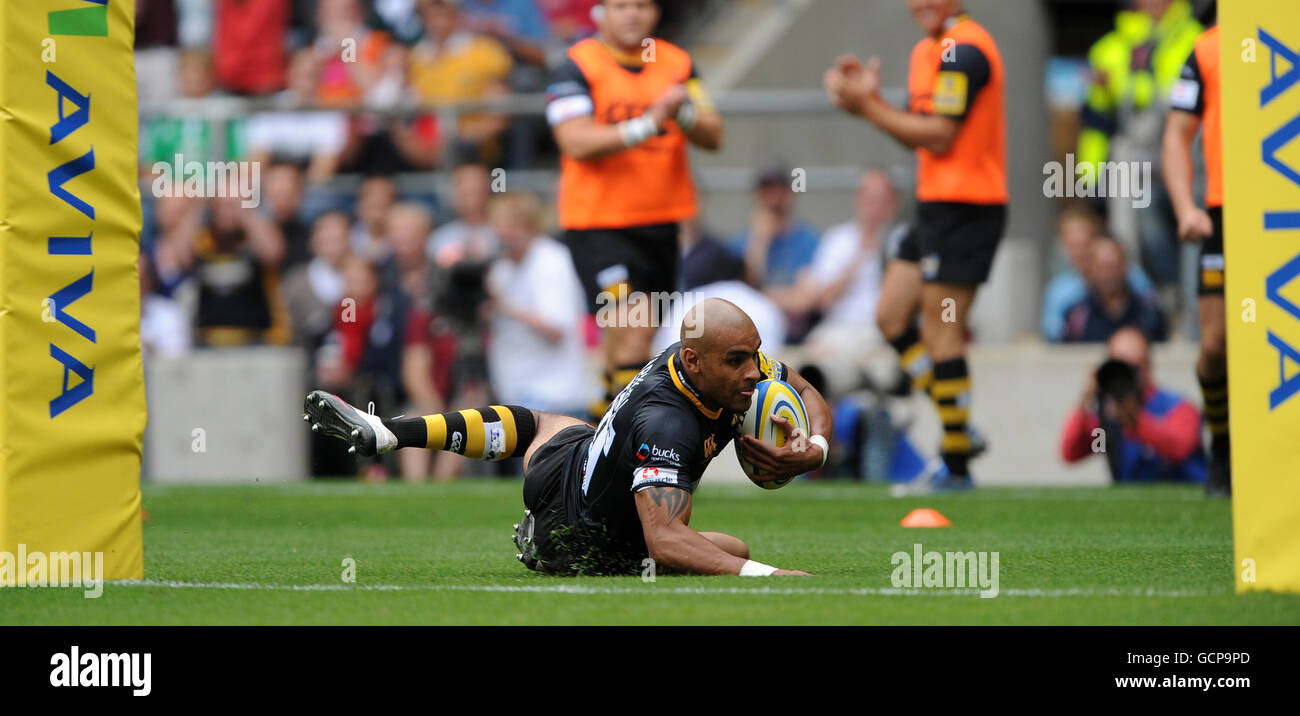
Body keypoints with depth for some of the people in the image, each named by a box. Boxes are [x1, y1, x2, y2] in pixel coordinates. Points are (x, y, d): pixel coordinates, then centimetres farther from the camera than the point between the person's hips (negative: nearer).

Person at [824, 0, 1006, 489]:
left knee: (941, 336, -8)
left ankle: (956, 468, -2)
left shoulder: (963, 50, -15)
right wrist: (871, 98, 3)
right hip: (936, 206, 10)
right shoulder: (928, 50, 16)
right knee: (891, 316, 11)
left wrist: (866, 106, -14)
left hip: (964, 206, -10)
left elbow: (939, 136, -19)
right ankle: (959, 433, 14)